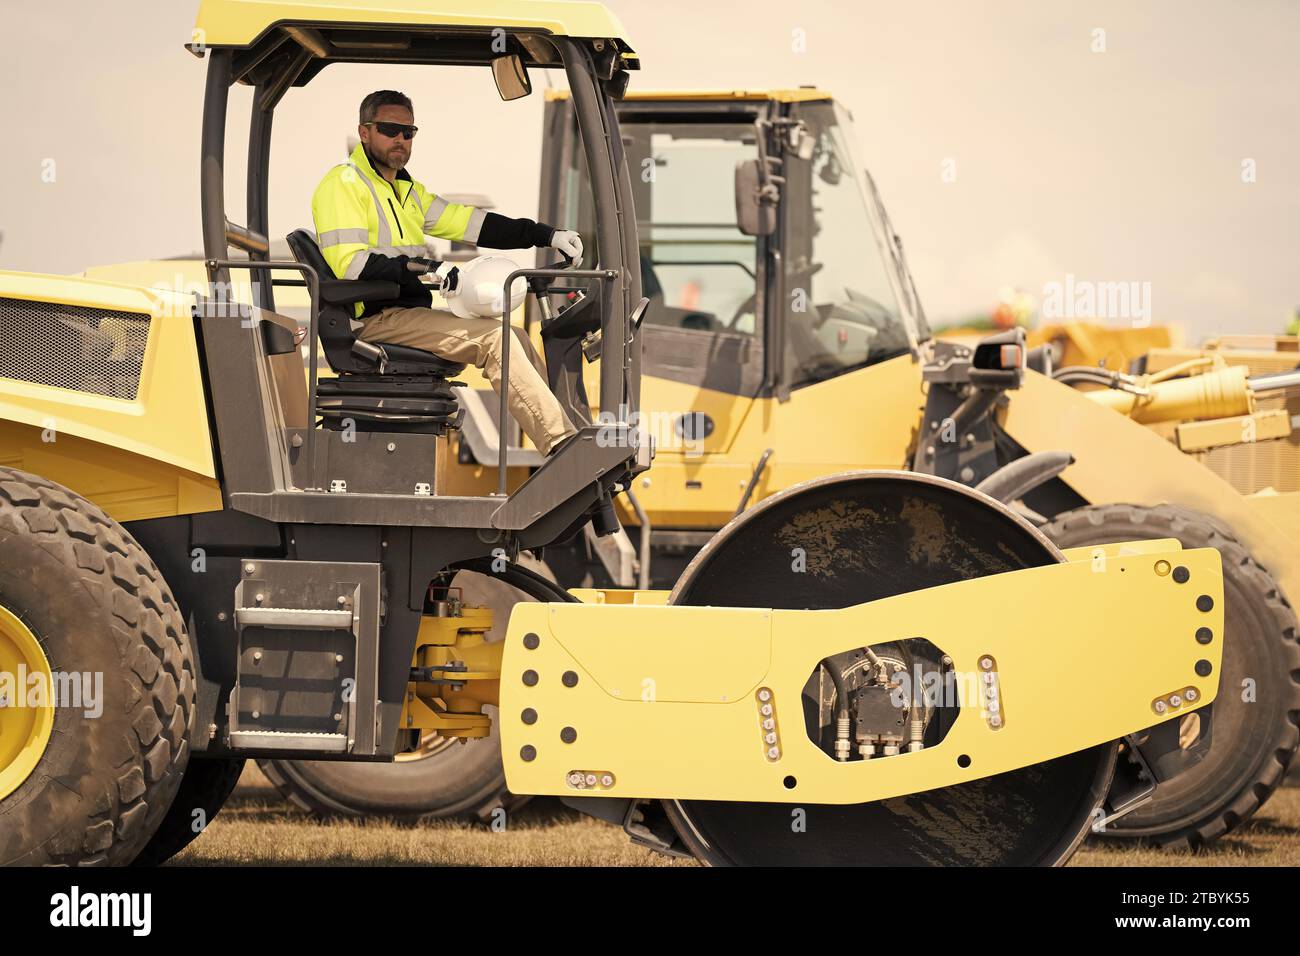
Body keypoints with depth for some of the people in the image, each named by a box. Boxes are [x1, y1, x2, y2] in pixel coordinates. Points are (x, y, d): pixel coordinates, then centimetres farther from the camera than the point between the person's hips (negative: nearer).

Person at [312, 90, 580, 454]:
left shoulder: (407, 190, 23)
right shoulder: (343, 185, -6)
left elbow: (467, 222, 19)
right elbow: (350, 265, -19)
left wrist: (544, 235, 10)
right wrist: (425, 269, -26)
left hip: (409, 312, 9)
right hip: (374, 321, -9)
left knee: (515, 338, 0)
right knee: (492, 338, -20)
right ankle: (562, 444, -25)